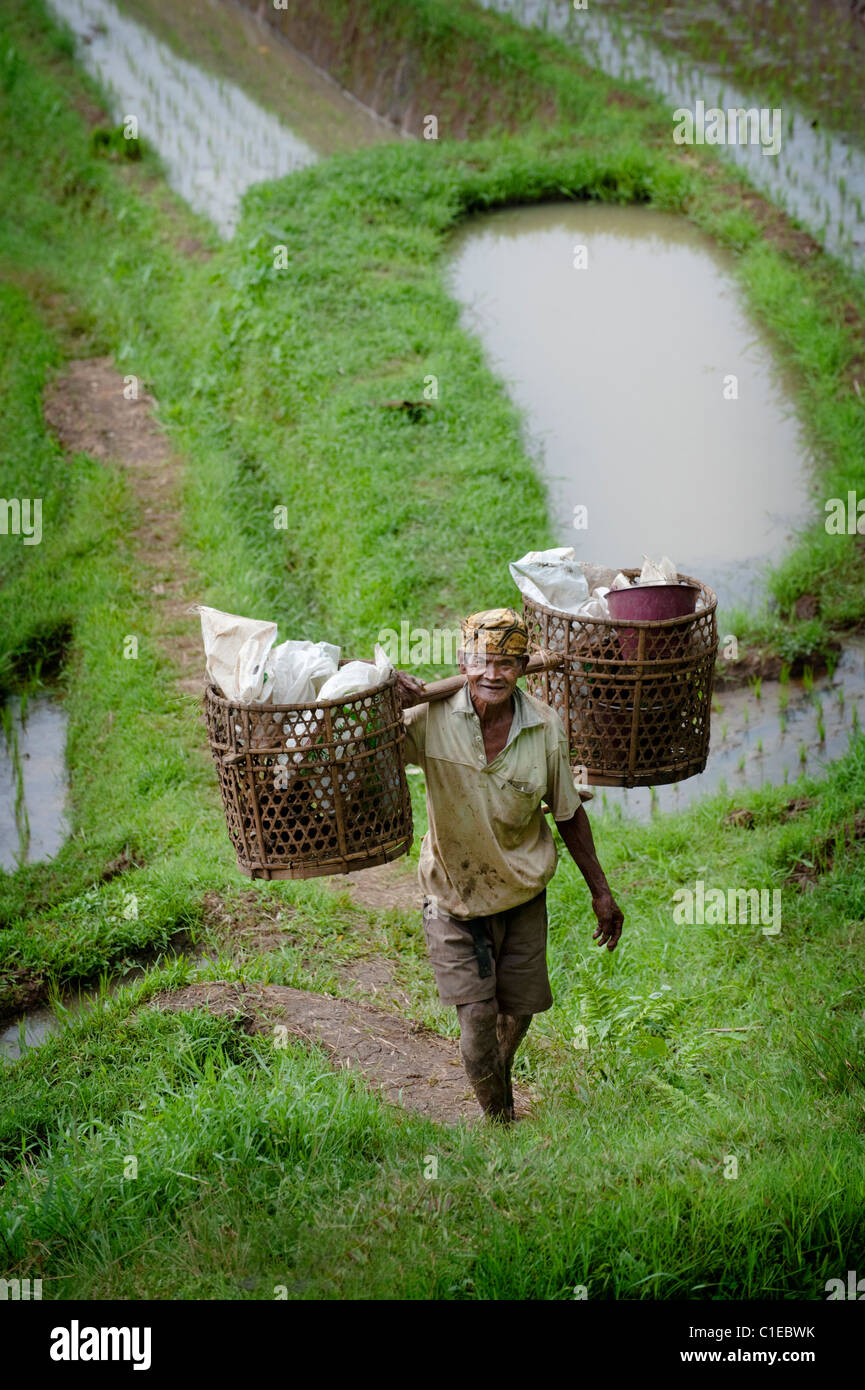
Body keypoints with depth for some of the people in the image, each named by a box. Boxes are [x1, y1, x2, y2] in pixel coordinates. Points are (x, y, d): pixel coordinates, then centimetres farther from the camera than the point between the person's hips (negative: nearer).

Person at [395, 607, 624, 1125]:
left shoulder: (546, 727, -12)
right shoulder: (431, 717, -20)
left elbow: (569, 814, 0)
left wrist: (601, 891, 6)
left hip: (523, 889, 3)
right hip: (454, 891, -2)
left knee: (519, 1009, 16)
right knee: (477, 1013, -8)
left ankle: (500, 1078, 49)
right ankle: (500, 1122, 14)